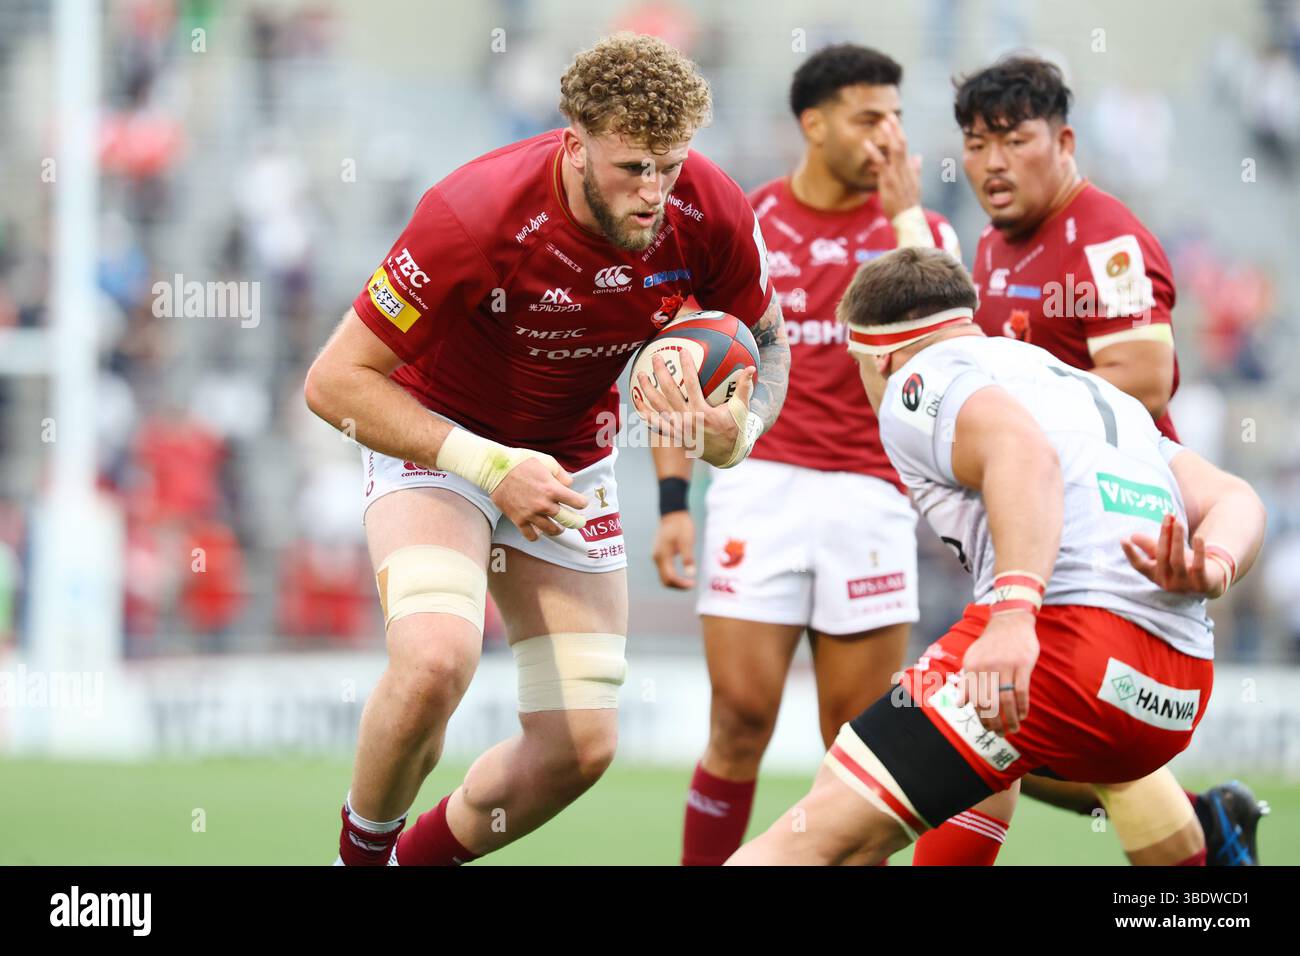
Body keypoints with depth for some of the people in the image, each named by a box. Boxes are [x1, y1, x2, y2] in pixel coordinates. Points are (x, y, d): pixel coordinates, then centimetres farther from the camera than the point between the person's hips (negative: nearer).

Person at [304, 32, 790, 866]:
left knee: (581, 746, -1)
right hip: (437, 440, -5)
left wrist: (740, 430, -21)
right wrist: (488, 466, -32)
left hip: (572, 460, 5)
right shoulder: (475, 216, -33)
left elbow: (766, 341, 2)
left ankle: (420, 858, 26)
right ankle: (362, 850, -4)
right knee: (436, 660, -32)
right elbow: (336, 379, -26)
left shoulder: (712, 213, -20)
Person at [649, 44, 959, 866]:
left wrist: (905, 212, -9)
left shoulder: (918, 228, 8)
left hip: (870, 496, 1)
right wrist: (673, 501, 3)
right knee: (741, 719, -8)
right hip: (760, 485, -1)